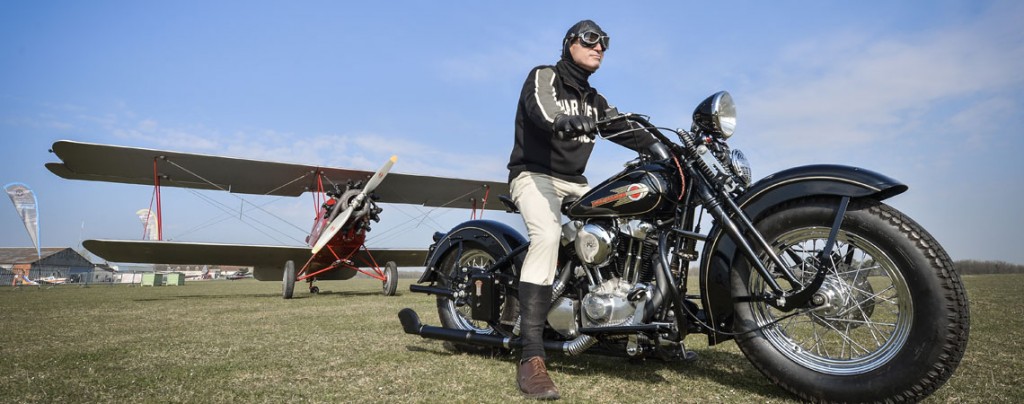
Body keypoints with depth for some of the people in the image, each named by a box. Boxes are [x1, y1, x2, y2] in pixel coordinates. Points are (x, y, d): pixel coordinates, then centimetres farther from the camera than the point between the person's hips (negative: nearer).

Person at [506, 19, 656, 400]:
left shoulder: (594, 100, 20)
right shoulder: (543, 77, 0)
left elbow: (627, 132, 10)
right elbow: (542, 114, -23)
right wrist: (571, 123, -45)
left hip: (574, 182, 7)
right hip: (534, 174, -7)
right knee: (547, 235, -35)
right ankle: (532, 357, -40)